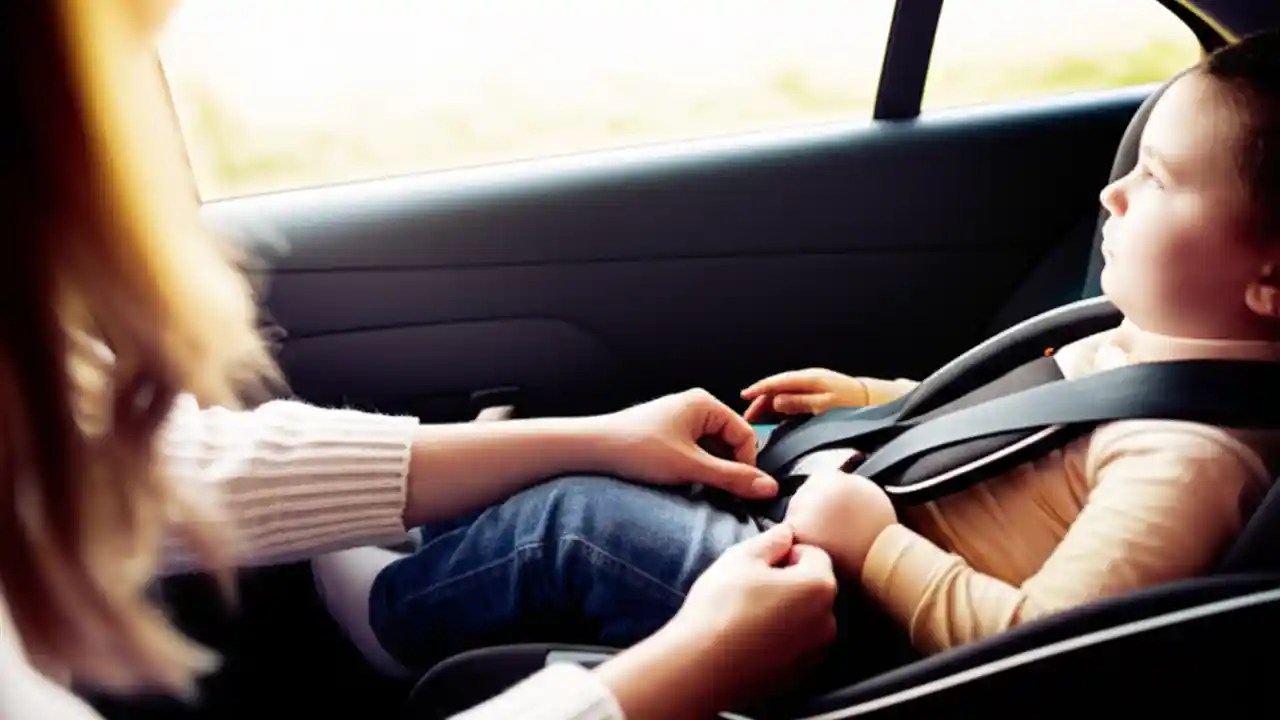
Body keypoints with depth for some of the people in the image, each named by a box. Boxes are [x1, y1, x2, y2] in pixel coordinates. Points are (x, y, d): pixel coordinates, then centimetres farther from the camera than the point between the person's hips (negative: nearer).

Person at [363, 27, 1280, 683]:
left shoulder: (1189, 453, -28)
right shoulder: (1148, 341, 3)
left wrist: (876, 547, -26)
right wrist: (876, 397, 12)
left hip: (876, 620, -10)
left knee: (569, 518, -8)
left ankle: (389, 608, 19)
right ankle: (463, 523, 35)